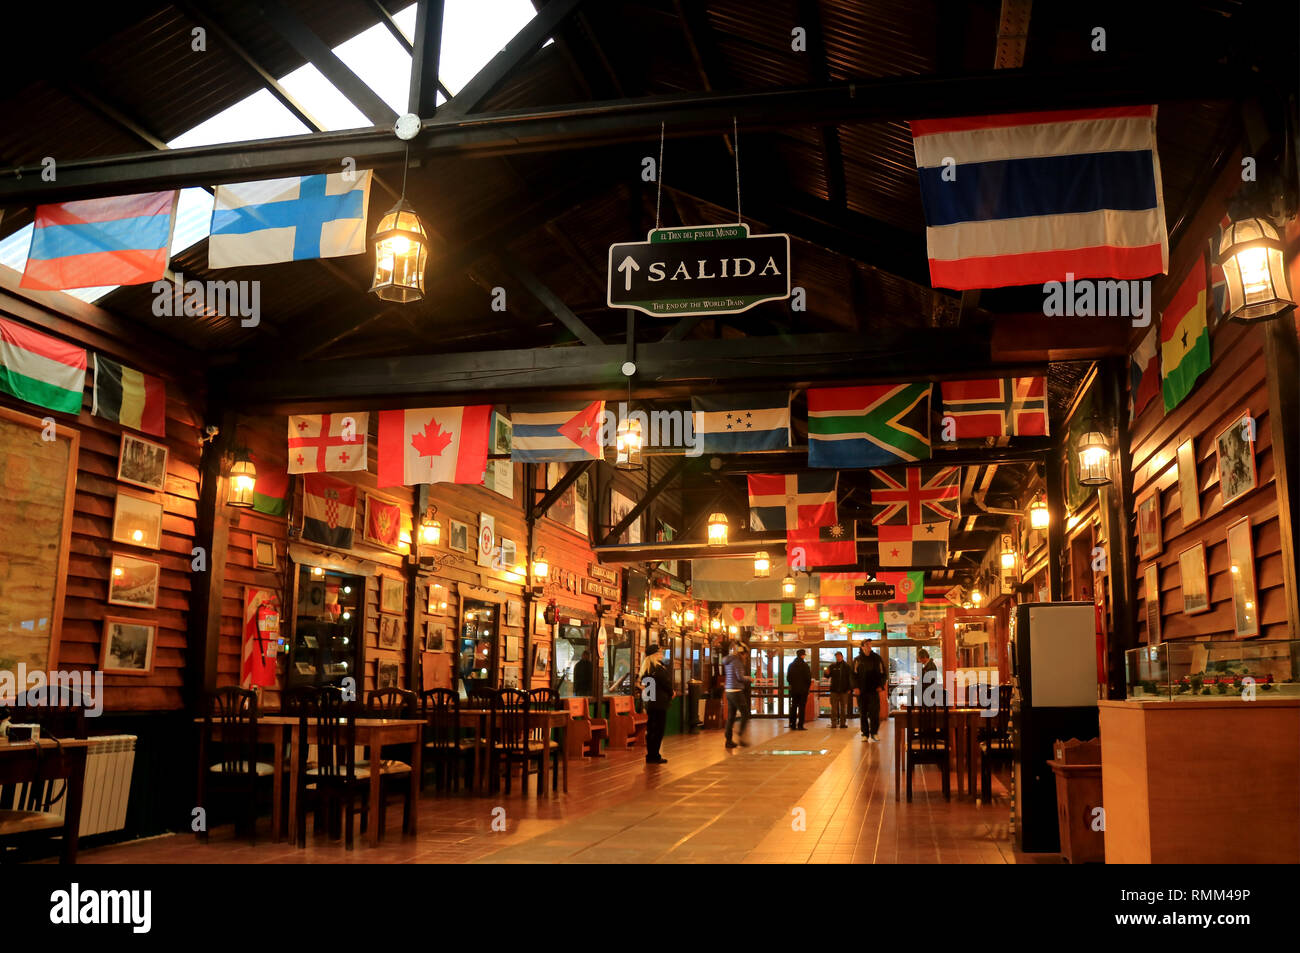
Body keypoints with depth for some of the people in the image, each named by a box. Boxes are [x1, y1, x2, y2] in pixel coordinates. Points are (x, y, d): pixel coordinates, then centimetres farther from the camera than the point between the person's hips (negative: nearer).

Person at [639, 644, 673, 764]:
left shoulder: (646, 669, 11)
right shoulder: (658, 668, -16)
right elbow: (666, 683, -12)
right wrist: (671, 694, 7)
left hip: (649, 703, 9)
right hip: (660, 702, -9)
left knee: (651, 729, 12)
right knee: (659, 729, -4)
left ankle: (650, 755, 17)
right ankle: (654, 756, -3)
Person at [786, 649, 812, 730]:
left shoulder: (791, 665, 6)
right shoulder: (804, 665, -10)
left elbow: (788, 678, 9)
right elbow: (808, 677, -11)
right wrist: (808, 686, 4)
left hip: (794, 689, 5)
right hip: (803, 689, -5)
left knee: (793, 707, 10)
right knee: (802, 707, -2)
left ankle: (793, 725, 10)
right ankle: (800, 725, -5)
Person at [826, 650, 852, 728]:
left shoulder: (846, 666, 2)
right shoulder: (832, 666, 5)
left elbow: (850, 678, 1)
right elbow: (828, 675, 12)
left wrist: (850, 689, -5)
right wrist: (827, 673, -13)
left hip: (844, 690, -1)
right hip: (834, 689, 1)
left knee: (843, 707, 6)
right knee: (834, 707, 0)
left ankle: (843, 723, 11)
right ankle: (834, 723, 2)